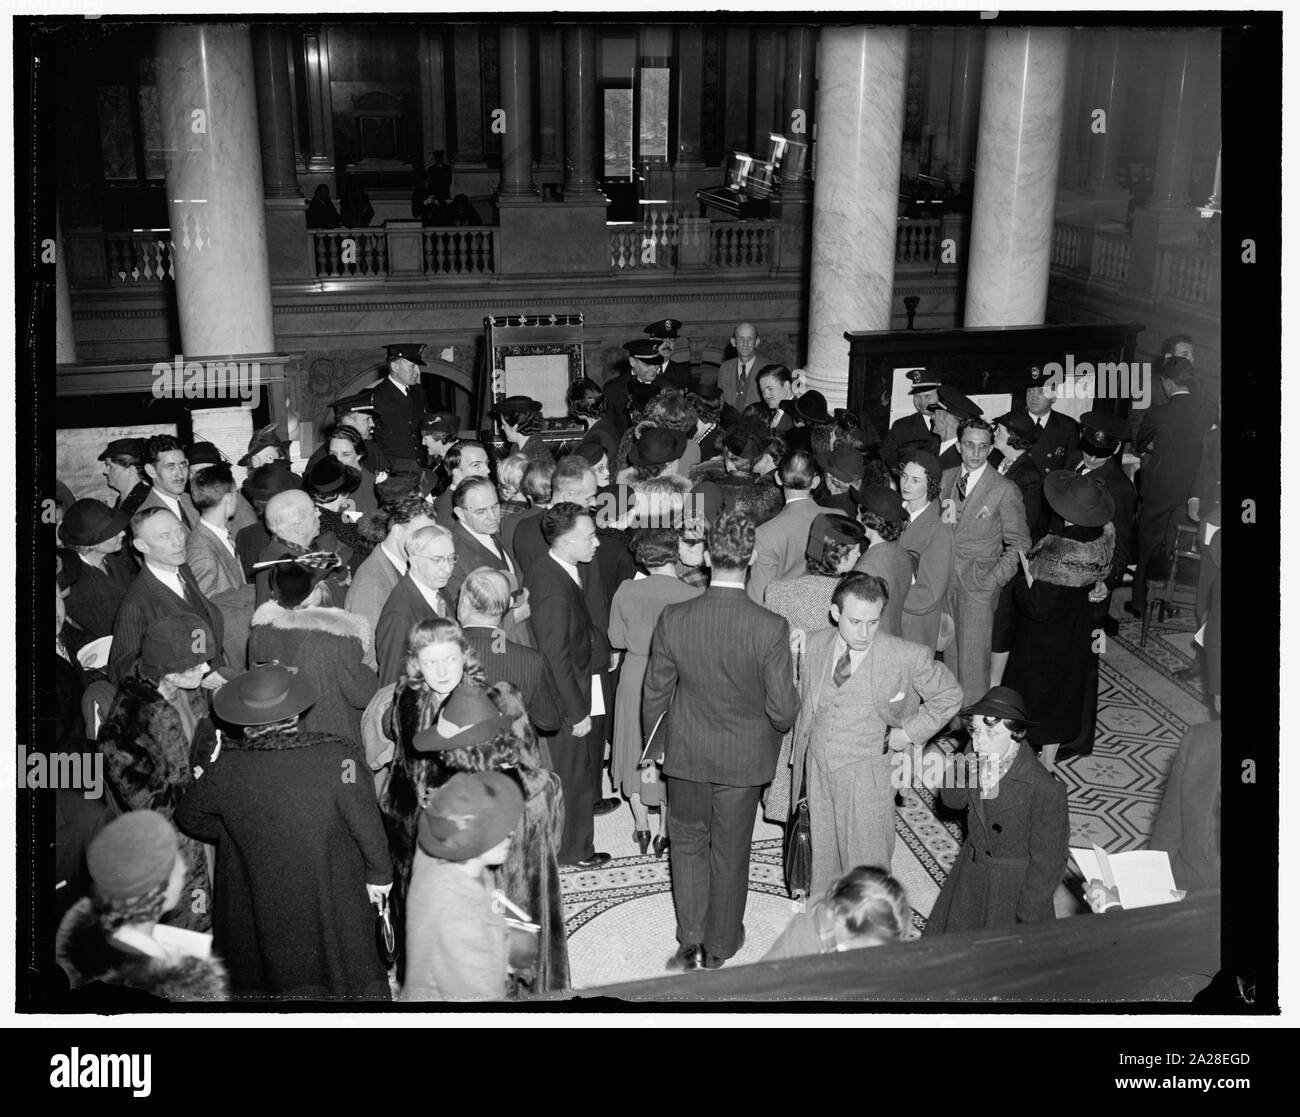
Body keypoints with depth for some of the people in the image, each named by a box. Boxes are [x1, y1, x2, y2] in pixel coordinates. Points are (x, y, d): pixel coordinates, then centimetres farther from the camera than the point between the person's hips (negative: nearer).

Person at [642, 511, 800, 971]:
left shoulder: (672, 620, -18)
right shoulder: (771, 627, -23)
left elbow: (655, 694, -5)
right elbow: (783, 710, -16)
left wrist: (655, 745, 12)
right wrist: (775, 726, 8)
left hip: (686, 755, 1)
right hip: (744, 757, -1)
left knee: (688, 841, 22)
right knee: (730, 851, 17)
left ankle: (690, 944, 24)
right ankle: (719, 947, 35)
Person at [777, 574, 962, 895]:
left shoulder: (907, 657, -16)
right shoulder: (815, 645, -3)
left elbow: (949, 696, 0)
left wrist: (910, 732, -6)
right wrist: (797, 757, 12)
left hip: (867, 775, -4)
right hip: (817, 769, 4)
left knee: (866, 860, 1)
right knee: (821, 852, 16)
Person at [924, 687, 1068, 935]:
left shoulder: (1045, 790, -31)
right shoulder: (975, 756, -15)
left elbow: (1046, 861, -20)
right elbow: (953, 801, 3)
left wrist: (1027, 916, -12)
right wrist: (957, 775, -20)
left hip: (1016, 884, -6)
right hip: (972, 871, 6)